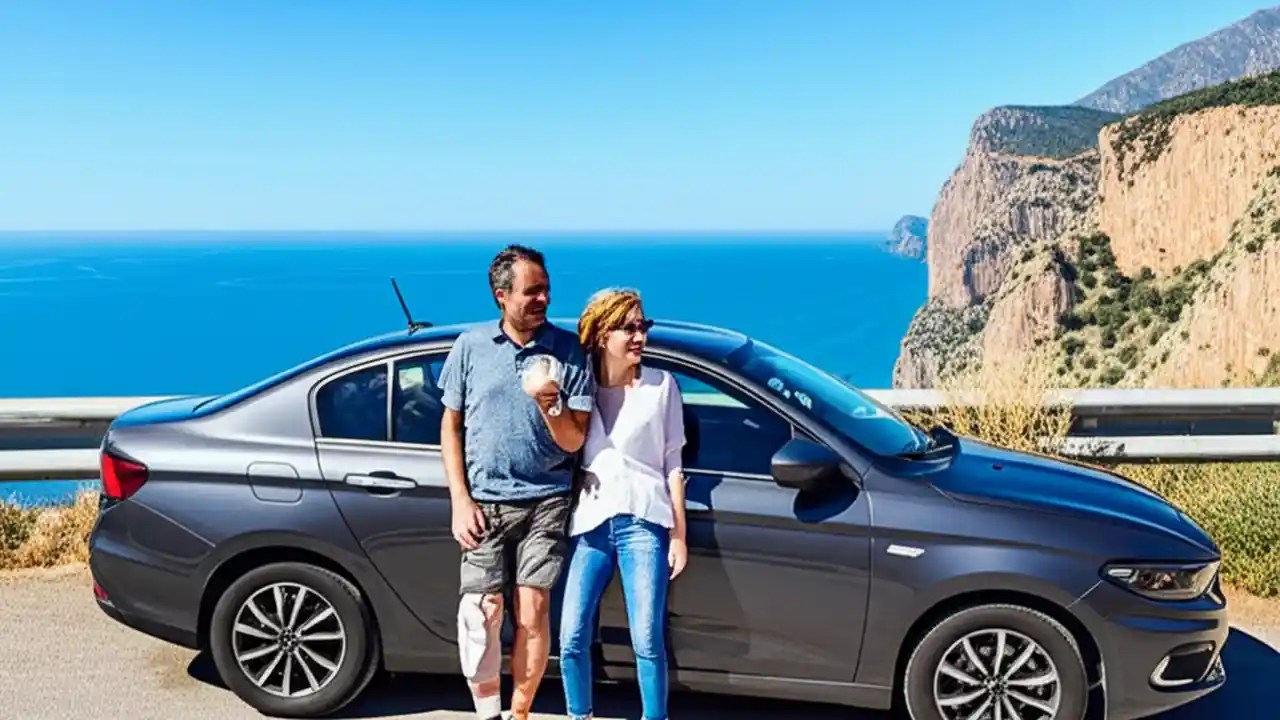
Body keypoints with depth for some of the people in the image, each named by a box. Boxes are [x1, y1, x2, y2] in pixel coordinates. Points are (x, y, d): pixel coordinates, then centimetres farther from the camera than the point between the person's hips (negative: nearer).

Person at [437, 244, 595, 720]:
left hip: (545, 502, 0)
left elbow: (574, 441, -2)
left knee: (533, 612, 2)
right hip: (484, 501, 0)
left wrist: (549, 403, -22)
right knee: (480, 613, -4)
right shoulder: (471, 345, 1)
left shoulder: (568, 350, -2)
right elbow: (451, 425, 6)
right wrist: (459, 499, -2)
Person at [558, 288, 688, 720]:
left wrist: (678, 533, 2)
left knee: (647, 641, -3)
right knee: (571, 638, 1)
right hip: (590, 523, 2)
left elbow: (672, 464, 5)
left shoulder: (662, 385, 5)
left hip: (643, 522, -1)